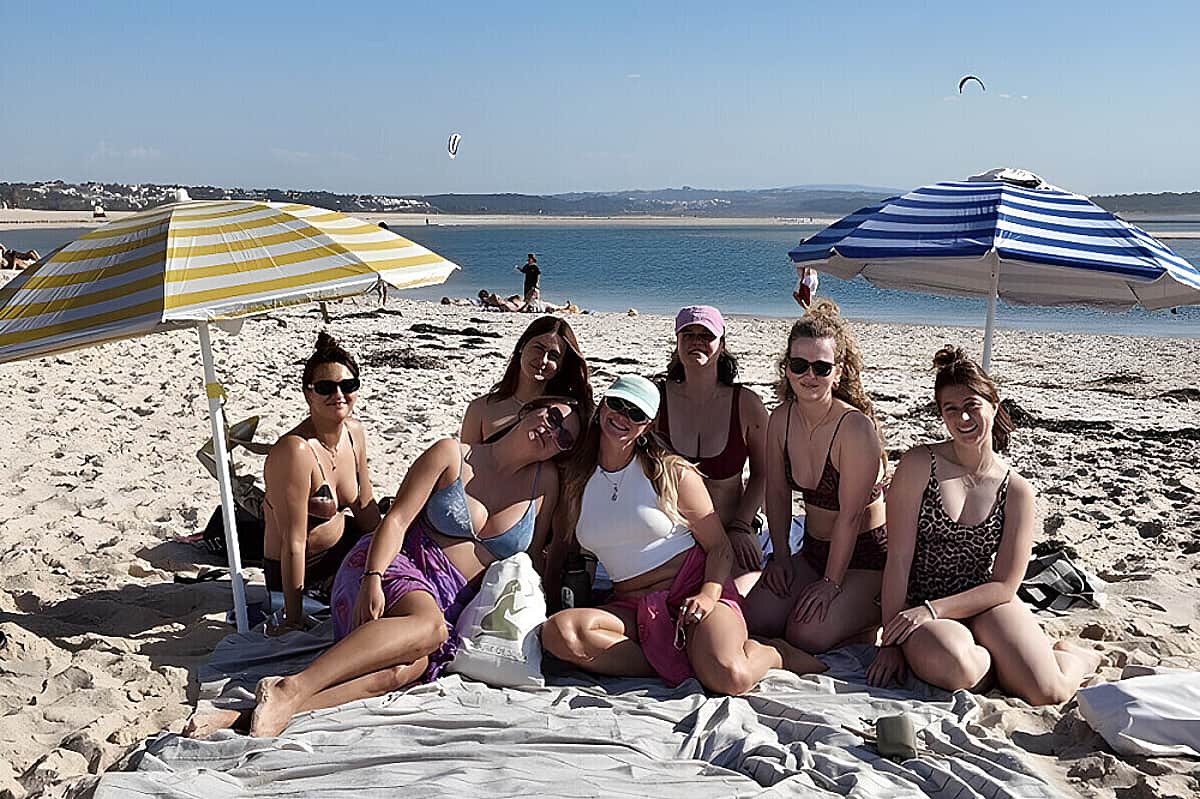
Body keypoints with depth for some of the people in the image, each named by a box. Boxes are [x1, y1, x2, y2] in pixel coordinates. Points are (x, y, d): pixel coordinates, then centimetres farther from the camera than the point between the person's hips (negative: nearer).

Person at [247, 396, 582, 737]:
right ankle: (291, 689, -47)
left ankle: (283, 707, -46)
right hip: (397, 567, -3)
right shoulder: (452, 455, 2)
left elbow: (532, 559, 17)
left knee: (407, 669, -31)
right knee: (429, 627, -38)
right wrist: (372, 579, -21)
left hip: (452, 604, 3)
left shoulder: (545, 482, 11)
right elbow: (397, 520, -7)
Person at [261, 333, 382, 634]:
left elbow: (365, 506, 6)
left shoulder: (355, 431, -7)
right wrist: (293, 621, -27)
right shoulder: (295, 451, -32)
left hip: (344, 542, 8)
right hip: (302, 570, -8)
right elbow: (294, 543, -31)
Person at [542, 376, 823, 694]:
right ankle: (675, 665, -18)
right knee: (556, 631, -28)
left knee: (730, 679, -32)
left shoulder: (673, 472, 0)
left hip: (694, 589, -3)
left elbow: (720, 548, 0)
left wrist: (708, 596, -19)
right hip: (632, 607, 3)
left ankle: (773, 653, 4)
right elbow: (559, 550, 20)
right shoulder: (576, 479, 9)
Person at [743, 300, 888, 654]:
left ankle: (877, 612, 9)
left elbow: (850, 516, -21)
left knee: (808, 635, -20)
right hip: (813, 548, 6)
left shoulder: (856, 428, -24)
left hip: (864, 554, -6)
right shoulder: (781, 419, -4)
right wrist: (781, 558, 0)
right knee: (757, 619, -11)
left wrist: (831, 582, -17)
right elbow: (778, 495, 4)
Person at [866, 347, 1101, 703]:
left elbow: (1004, 586, -2)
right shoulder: (919, 464, -7)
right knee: (947, 665, -37)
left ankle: (1076, 657, 16)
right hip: (922, 610, -2)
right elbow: (898, 559, -9)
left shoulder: (1017, 490, 0)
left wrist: (932, 609, -15)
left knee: (1047, 693, -20)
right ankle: (1005, 663, -2)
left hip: (985, 604, 2)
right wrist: (891, 642, -12)